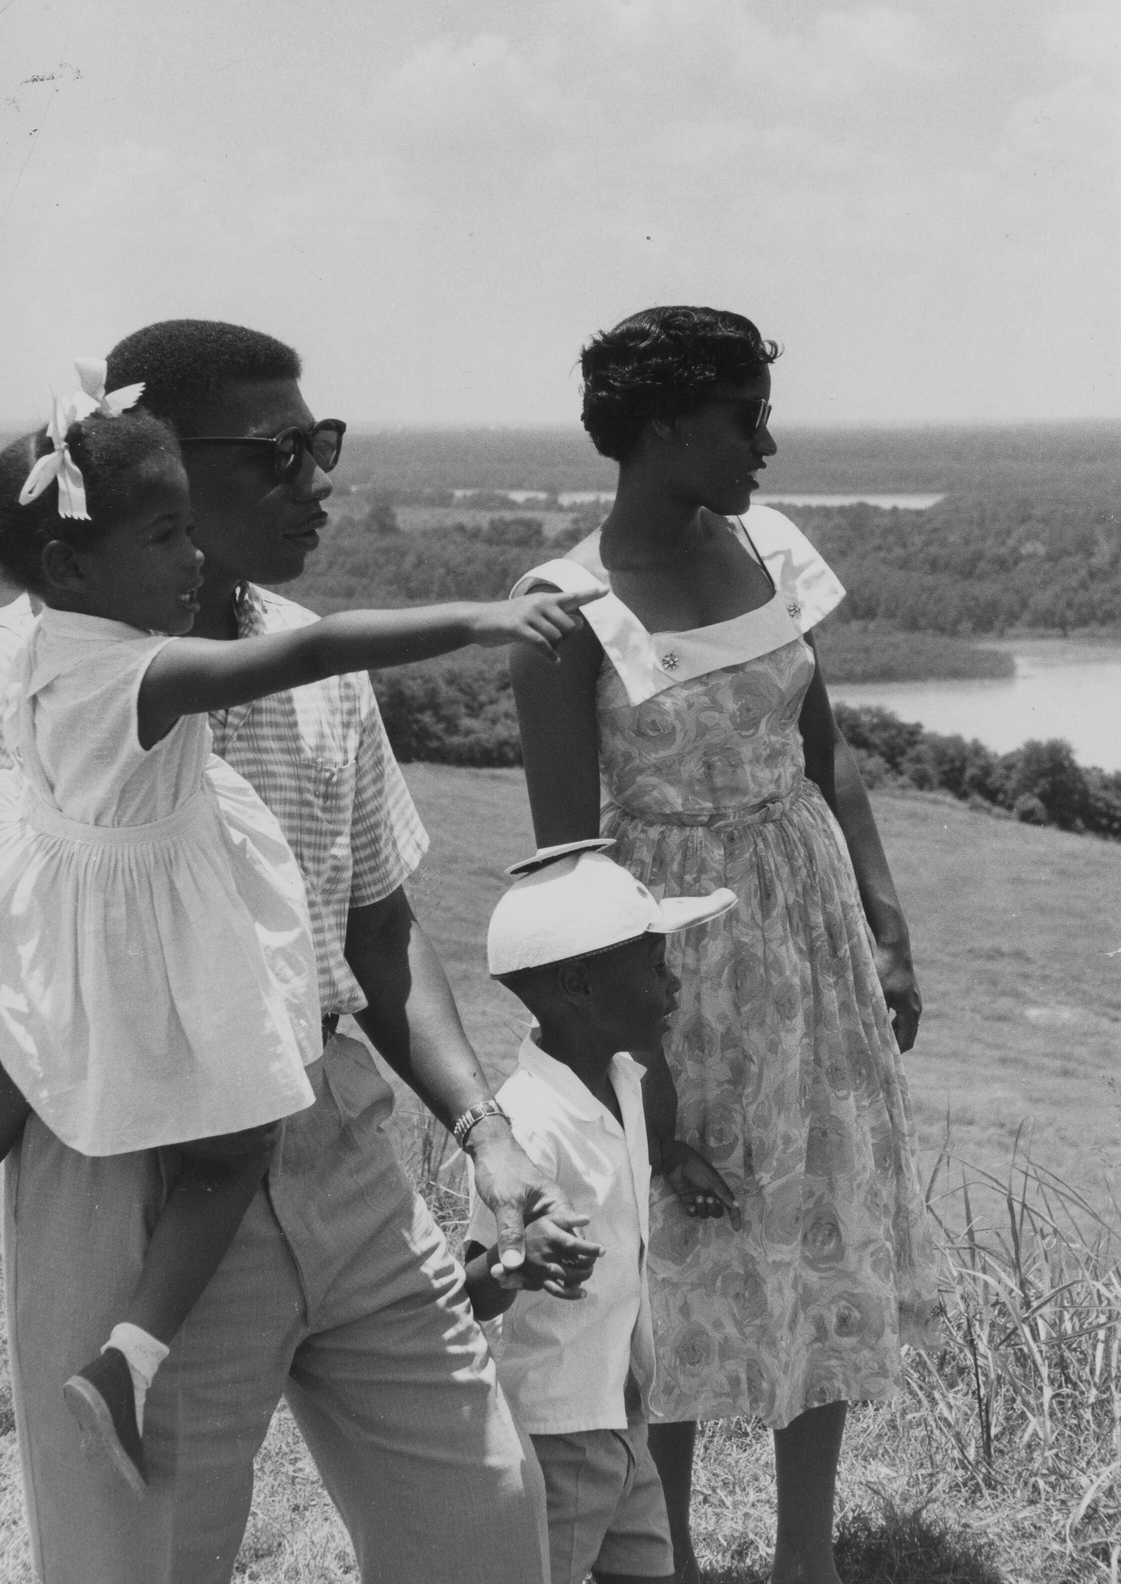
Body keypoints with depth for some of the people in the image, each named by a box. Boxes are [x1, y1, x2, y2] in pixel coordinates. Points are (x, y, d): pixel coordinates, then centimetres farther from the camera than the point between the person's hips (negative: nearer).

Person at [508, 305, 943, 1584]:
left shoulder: (769, 548, 3)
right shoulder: (568, 608, -15)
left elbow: (826, 760, 10)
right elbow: (564, 845, -14)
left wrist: (885, 932, 6)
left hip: (812, 920, 6)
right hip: (675, 948, -6)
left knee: (827, 1242, 13)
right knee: (685, 1256, 6)